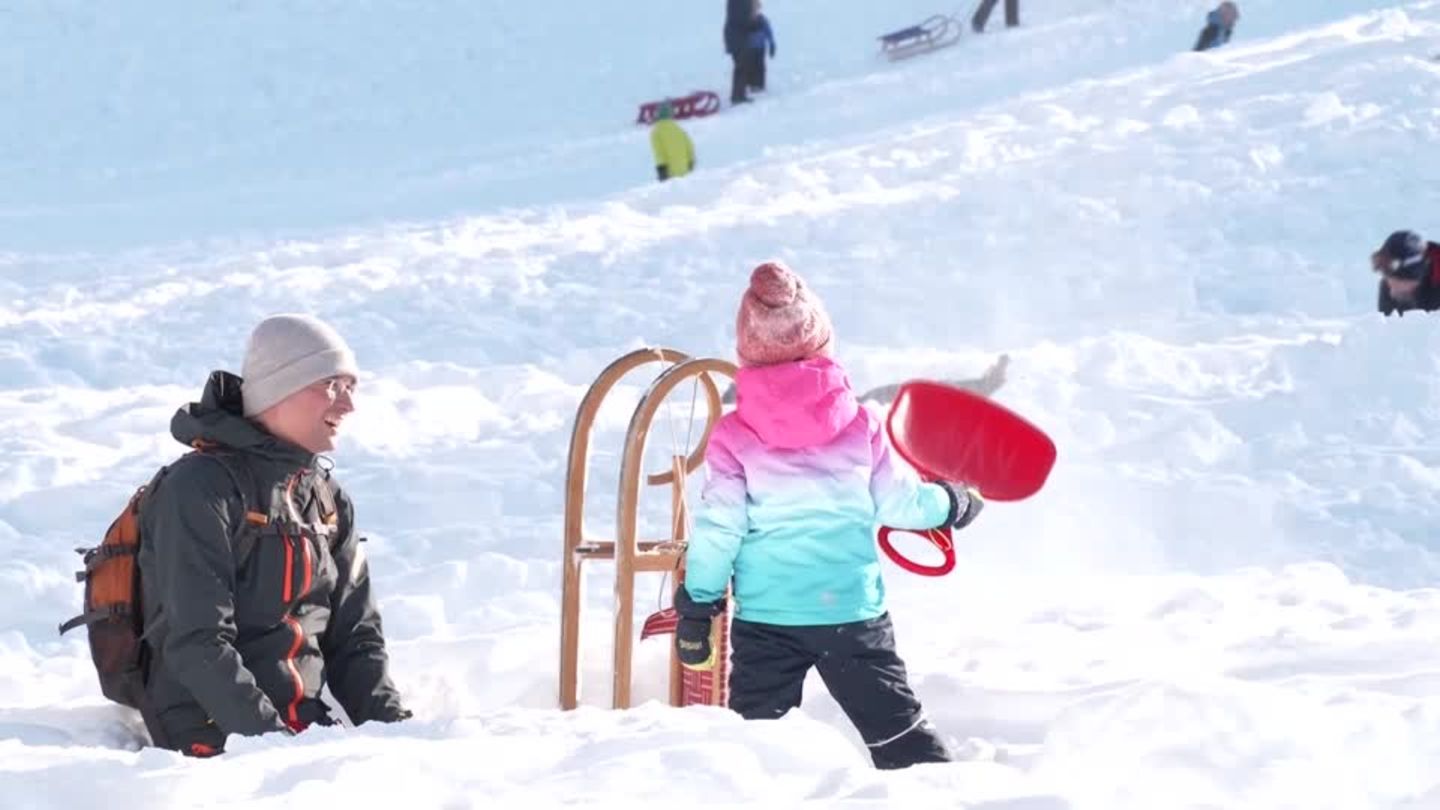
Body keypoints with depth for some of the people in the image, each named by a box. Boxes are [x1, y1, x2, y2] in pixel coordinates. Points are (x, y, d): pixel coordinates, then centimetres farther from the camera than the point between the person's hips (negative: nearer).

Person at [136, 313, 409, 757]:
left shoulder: (328, 501, 18)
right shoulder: (200, 490, -7)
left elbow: (354, 635, 17)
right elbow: (196, 646, -15)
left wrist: (391, 723, 0)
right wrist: (272, 738, -21)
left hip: (310, 728, 7)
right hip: (212, 736, -7)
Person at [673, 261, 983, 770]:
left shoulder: (734, 437, -4)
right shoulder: (858, 424, 0)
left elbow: (719, 529, -5)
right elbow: (898, 501, 8)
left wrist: (696, 607, 3)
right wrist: (952, 504, 28)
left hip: (765, 617, -1)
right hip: (853, 609, 1)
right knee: (896, 726, 8)